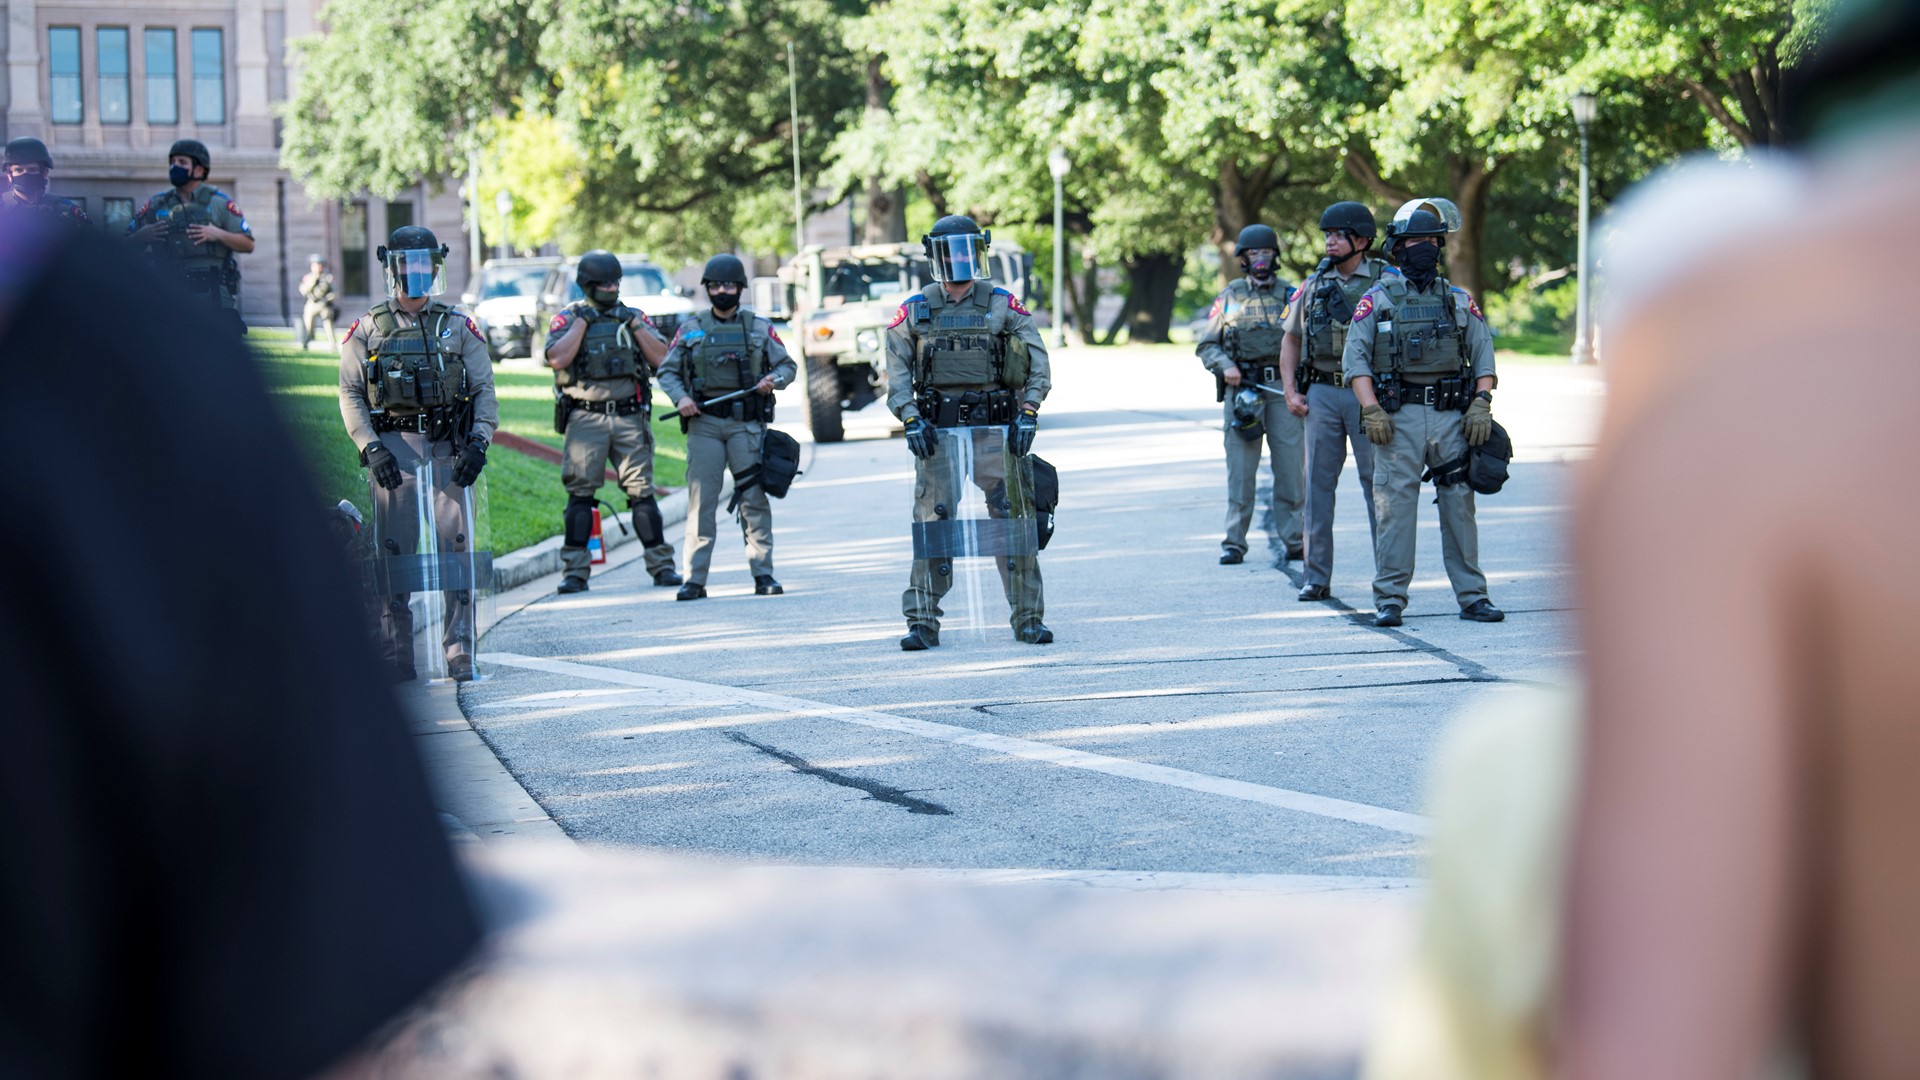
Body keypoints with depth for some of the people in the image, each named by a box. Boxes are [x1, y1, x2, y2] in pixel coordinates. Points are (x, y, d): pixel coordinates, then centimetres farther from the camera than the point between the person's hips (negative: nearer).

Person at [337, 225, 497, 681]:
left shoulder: (457, 328, 11)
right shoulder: (367, 330, 9)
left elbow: (484, 389, 9)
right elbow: (350, 394, 5)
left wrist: (479, 442, -5)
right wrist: (370, 447, -7)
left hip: (448, 448, 1)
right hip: (393, 449, 0)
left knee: (456, 549, -5)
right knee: (394, 552, -3)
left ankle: (460, 654, 1)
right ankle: (396, 658, 1)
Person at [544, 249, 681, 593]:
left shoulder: (633, 317, 14)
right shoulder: (567, 318, 7)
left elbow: (660, 359, 5)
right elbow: (557, 359, -10)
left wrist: (633, 324, -2)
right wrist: (582, 321, -7)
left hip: (630, 418, 2)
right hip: (585, 419, -2)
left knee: (642, 492, -1)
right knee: (580, 494, -4)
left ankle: (661, 565, 4)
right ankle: (575, 571, -1)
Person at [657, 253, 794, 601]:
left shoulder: (759, 328, 10)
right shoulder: (690, 330, 10)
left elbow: (787, 365, 15)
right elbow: (667, 371, 12)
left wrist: (773, 380, -7)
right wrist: (680, 398, -7)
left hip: (747, 423, 0)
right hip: (703, 423, 0)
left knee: (754, 498, -2)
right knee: (701, 500, -2)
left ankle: (763, 574, 4)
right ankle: (695, 579, 0)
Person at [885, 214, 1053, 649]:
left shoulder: (1003, 306, 7)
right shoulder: (914, 311, 9)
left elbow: (1038, 363, 6)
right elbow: (897, 371, 7)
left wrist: (1028, 413, -5)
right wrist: (911, 419, -6)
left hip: (995, 429, 0)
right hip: (937, 430, 0)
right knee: (932, 522, -3)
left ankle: (1029, 618, 6)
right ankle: (923, 622, 1)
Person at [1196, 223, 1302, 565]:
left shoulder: (1291, 294, 10)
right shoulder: (1229, 297, 10)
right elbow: (1207, 345, 11)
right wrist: (1224, 367, -8)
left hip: (1283, 387, 0)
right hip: (1241, 387, 0)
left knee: (1291, 466, -1)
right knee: (1240, 469, -1)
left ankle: (1295, 540, 6)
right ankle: (1234, 543, 3)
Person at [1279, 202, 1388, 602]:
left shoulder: (1386, 282, -1)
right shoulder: (1314, 285, 11)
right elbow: (1291, 340, 16)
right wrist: (1290, 392, 5)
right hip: (1321, 394, 4)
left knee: (1377, 482, -1)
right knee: (1317, 483, 4)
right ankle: (1316, 577, 9)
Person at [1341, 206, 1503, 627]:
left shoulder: (1460, 301, 15)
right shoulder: (1377, 300, 7)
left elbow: (1484, 356, 13)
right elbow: (1354, 358, 1)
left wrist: (1481, 404, -3)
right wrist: (1371, 410, -11)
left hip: (1452, 416, 2)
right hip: (1398, 417, -2)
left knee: (1460, 504, 2)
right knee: (1395, 505, -5)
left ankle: (1472, 596, 7)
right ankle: (1389, 599, -3)